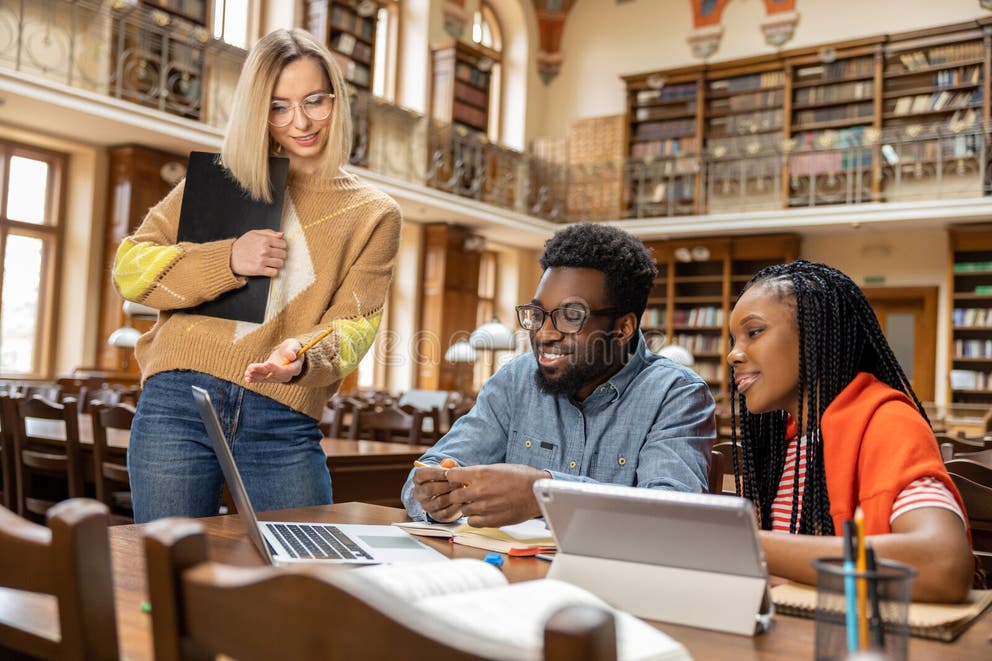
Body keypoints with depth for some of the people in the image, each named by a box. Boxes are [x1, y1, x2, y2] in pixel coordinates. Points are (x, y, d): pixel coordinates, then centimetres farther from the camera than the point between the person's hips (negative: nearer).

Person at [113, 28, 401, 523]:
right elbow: (128, 268, 6)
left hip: (284, 425, 0)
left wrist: (303, 358, -23)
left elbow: (352, 327, -1)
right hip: (180, 401, 0)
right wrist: (226, 261, -10)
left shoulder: (373, 214, 8)